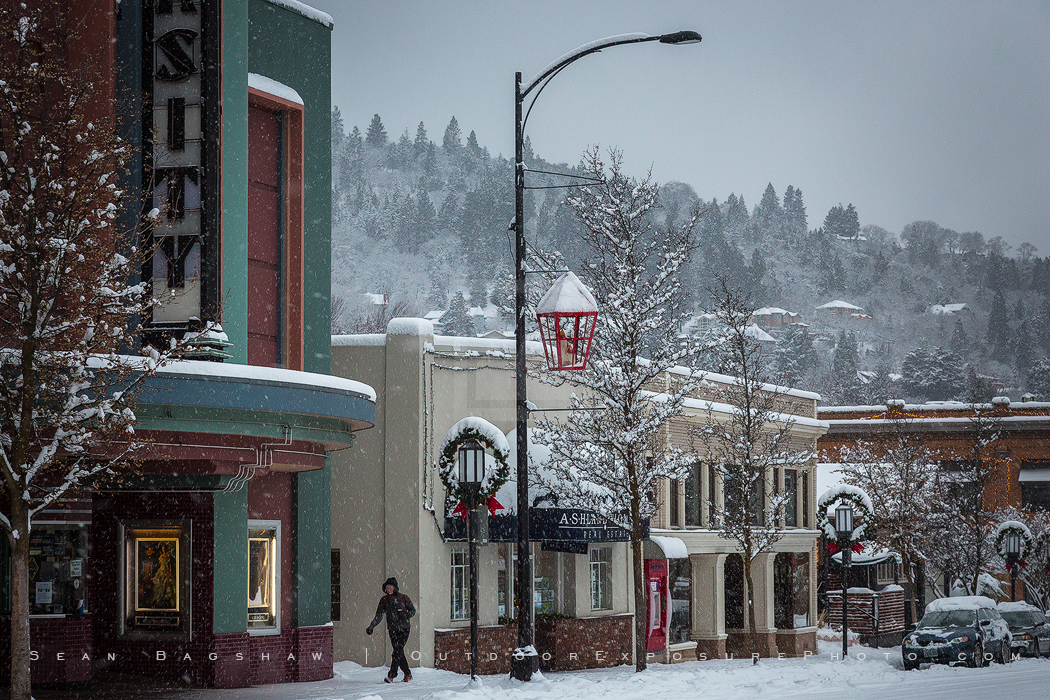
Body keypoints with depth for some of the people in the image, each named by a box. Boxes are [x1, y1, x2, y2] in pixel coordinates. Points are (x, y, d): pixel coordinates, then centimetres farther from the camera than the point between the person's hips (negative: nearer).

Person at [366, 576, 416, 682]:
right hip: (392, 629, 4)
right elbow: (379, 615, 6)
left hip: (404, 628, -4)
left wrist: (406, 615, -14)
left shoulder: (403, 597, -1)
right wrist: (371, 626, -4)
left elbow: (412, 610, 6)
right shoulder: (384, 600, 7)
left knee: (398, 651, -15)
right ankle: (407, 674, 14)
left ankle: (391, 675, -18)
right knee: (399, 652, 0)